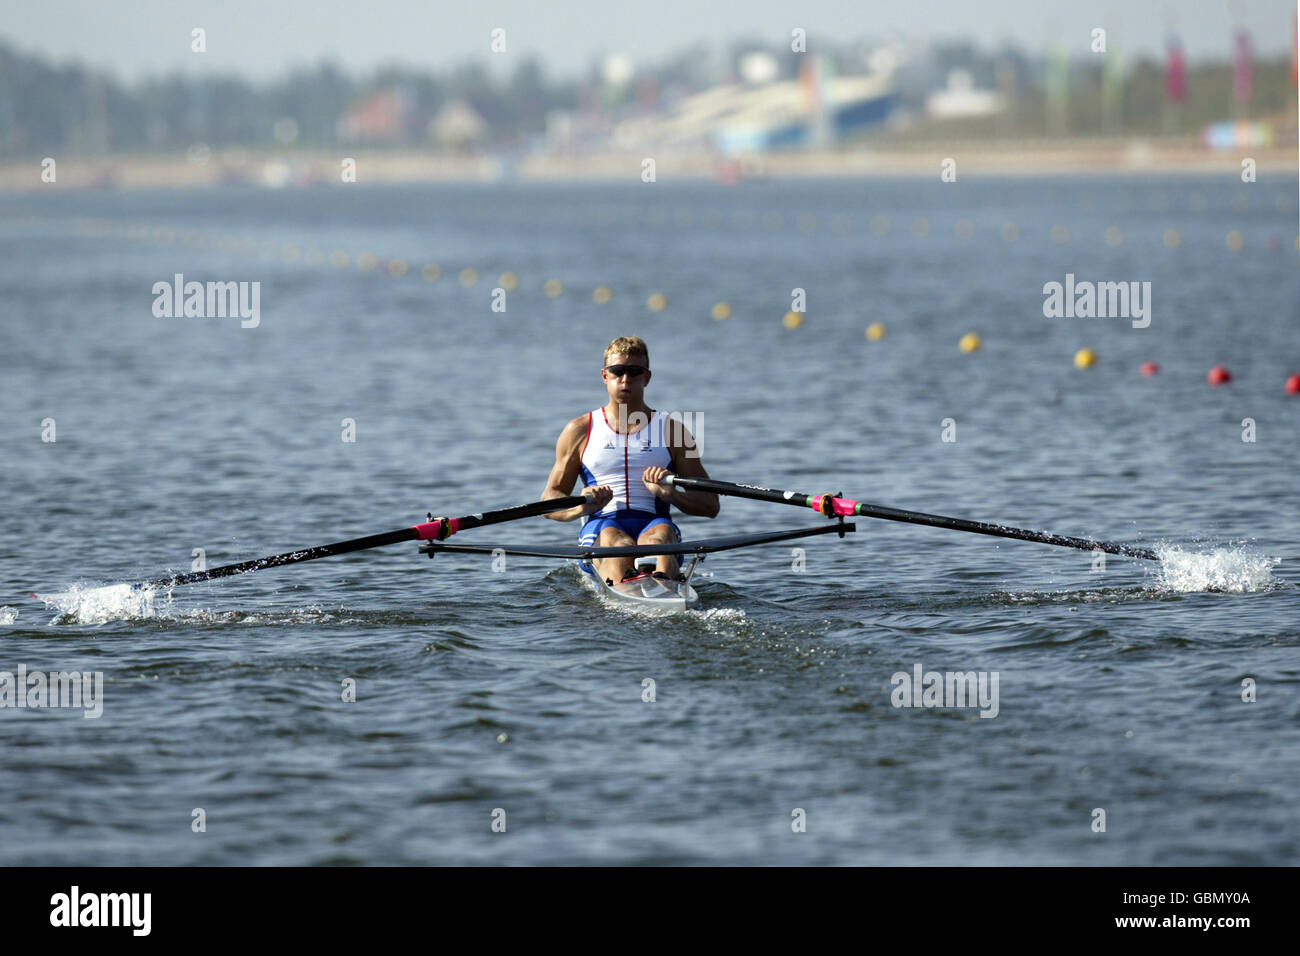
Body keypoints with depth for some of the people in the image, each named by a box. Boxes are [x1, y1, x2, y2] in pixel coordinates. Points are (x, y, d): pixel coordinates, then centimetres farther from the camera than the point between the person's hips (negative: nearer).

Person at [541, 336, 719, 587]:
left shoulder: (670, 430, 18)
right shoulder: (580, 431, 18)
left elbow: (710, 505, 14)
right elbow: (549, 501, 14)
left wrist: (671, 494, -8)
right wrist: (580, 507, -10)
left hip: (653, 521, 0)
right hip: (601, 526, 0)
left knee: (658, 538, -37)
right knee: (620, 545, -37)